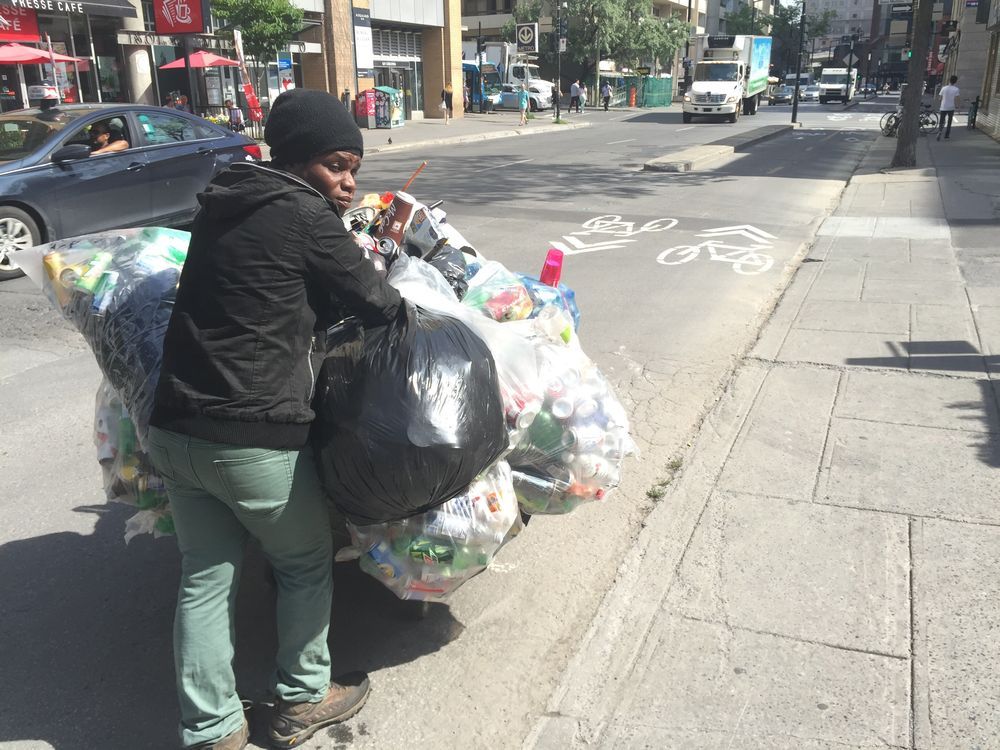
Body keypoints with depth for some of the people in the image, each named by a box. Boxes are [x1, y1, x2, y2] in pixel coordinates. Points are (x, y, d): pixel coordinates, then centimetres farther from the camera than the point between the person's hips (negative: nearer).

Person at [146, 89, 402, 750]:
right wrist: (401, 308, 14)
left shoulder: (224, 204, 11)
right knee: (306, 563, 16)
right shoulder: (307, 216, -12)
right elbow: (376, 303, -8)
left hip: (174, 428, 8)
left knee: (207, 574, 16)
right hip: (254, 440, -7)